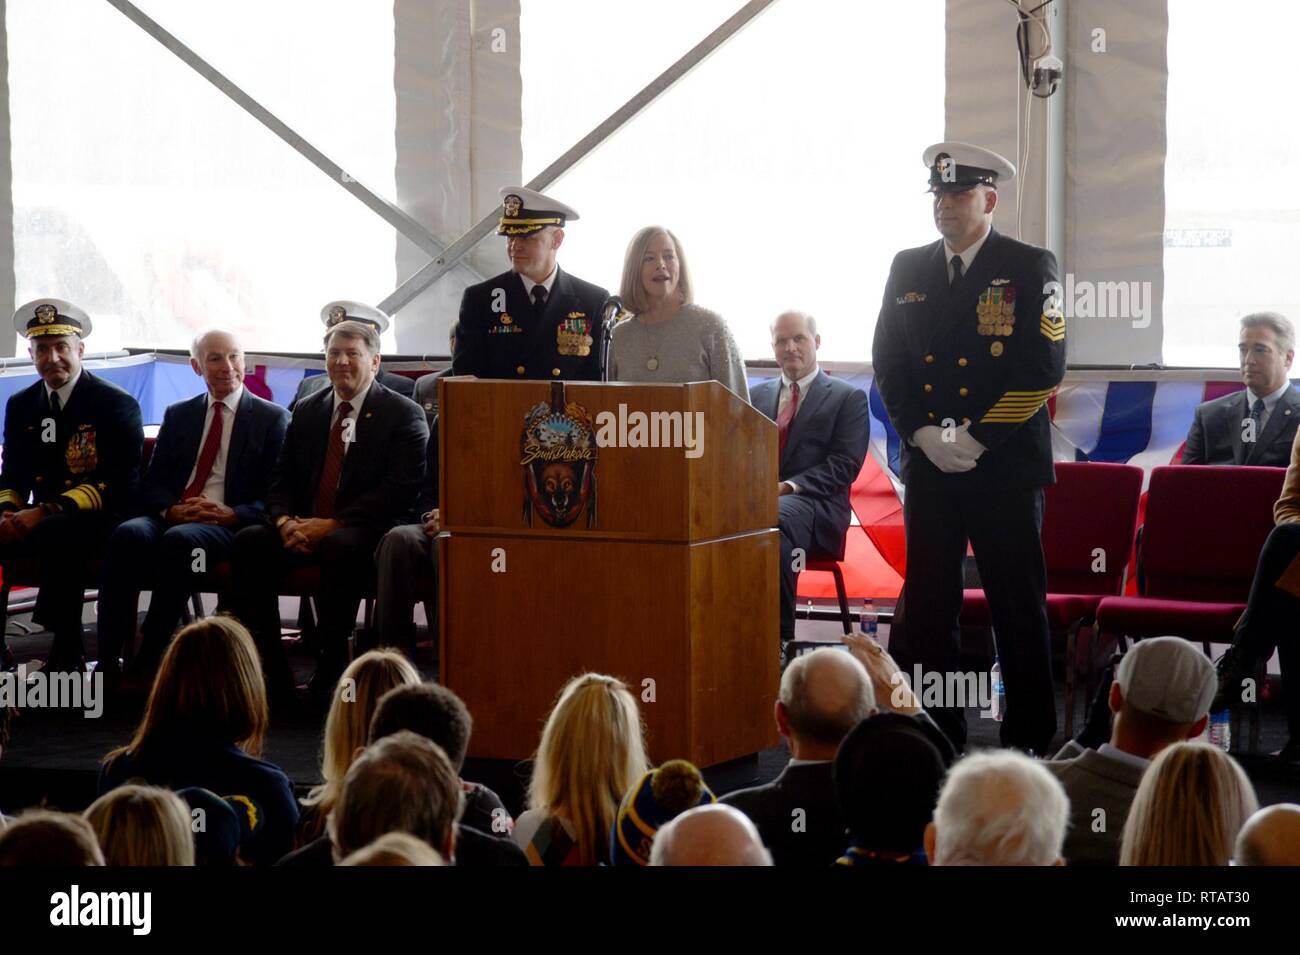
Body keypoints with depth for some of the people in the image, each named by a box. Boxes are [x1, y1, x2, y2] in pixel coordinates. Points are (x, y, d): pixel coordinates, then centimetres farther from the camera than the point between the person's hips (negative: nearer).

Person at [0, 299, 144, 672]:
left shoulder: (117, 405, -4)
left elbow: (119, 486, -13)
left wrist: (47, 512, -23)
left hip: (98, 520, -6)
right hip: (39, 521, 6)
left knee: (56, 535, -38)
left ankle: (67, 655, -30)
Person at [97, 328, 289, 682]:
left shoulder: (271, 418, 10)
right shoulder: (178, 415, 21)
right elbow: (152, 482, 14)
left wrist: (232, 514, -16)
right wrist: (170, 509, -9)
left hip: (229, 525, -3)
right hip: (171, 518, 3)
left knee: (180, 539, -37)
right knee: (128, 534, -31)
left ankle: (147, 663, -35)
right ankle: (107, 663, -34)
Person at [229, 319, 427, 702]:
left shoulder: (404, 414, 0)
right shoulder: (307, 410, 18)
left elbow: (401, 488, -11)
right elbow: (282, 479, 16)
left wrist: (333, 525, -18)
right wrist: (285, 520, -8)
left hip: (362, 531, -5)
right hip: (302, 528, 5)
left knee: (341, 547, -39)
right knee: (248, 542, -24)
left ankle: (332, 668, -28)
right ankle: (270, 673, -23)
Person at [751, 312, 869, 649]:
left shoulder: (849, 397, 11)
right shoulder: (758, 395, 25)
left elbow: (845, 464, -1)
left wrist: (789, 487, -14)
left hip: (815, 506, -3)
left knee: (775, 522, -41)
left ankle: (780, 637, -33)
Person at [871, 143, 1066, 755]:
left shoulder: (1030, 269, -1)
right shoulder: (908, 269, 12)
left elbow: (1042, 367, -8)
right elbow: (888, 361, 11)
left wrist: (977, 438, -12)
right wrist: (922, 434, -4)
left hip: (1005, 468, -4)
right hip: (929, 467, 4)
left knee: (1018, 608, 0)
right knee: (926, 606, 5)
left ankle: (1028, 741, 8)